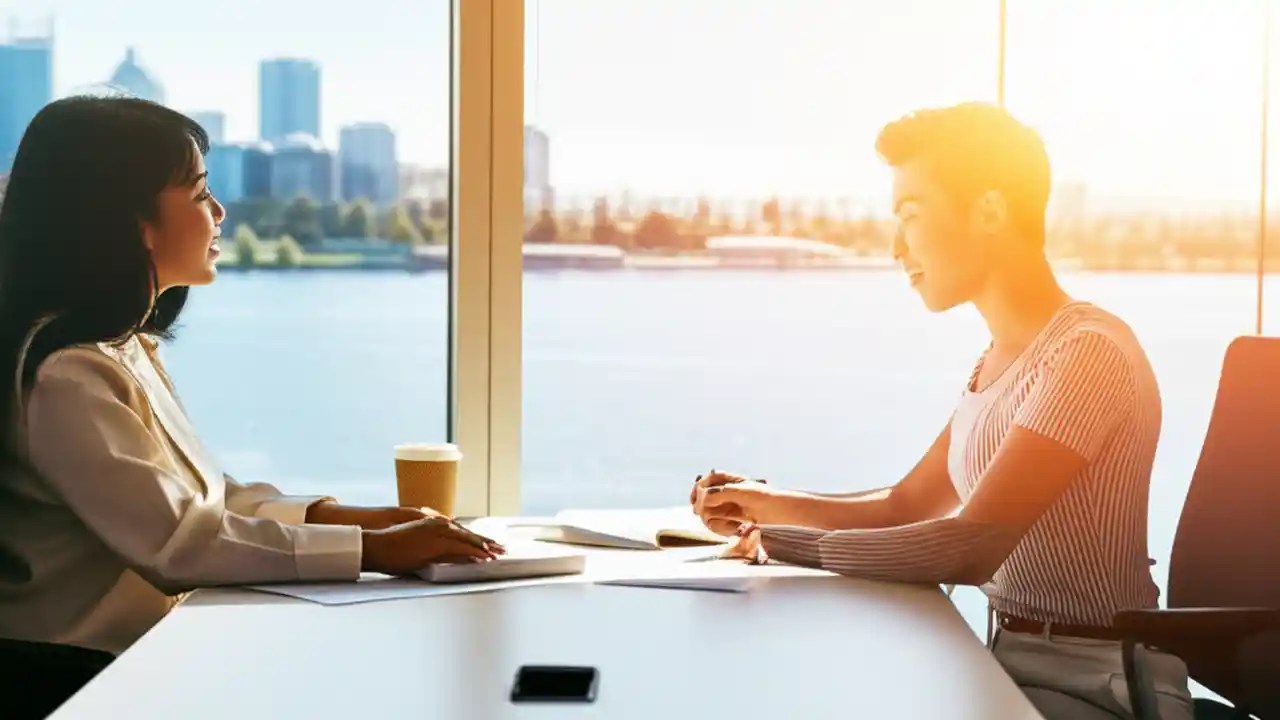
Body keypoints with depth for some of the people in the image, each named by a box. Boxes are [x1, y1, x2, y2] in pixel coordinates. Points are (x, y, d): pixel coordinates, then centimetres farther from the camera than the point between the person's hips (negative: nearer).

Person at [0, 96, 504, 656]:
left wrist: (340, 517, 0)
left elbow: (197, 496, 14)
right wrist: (371, 549, -22)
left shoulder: (121, 341, 13)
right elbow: (176, 542, -23)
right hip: (83, 676, -8)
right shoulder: (65, 373, -16)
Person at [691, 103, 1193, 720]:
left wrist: (782, 543, -17)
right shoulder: (998, 361, 10)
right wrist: (768, 505, 2)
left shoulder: (1089, 353, -18)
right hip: (1013, 661, 7)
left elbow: (970, 548, -25)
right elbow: (904, 508, 17)